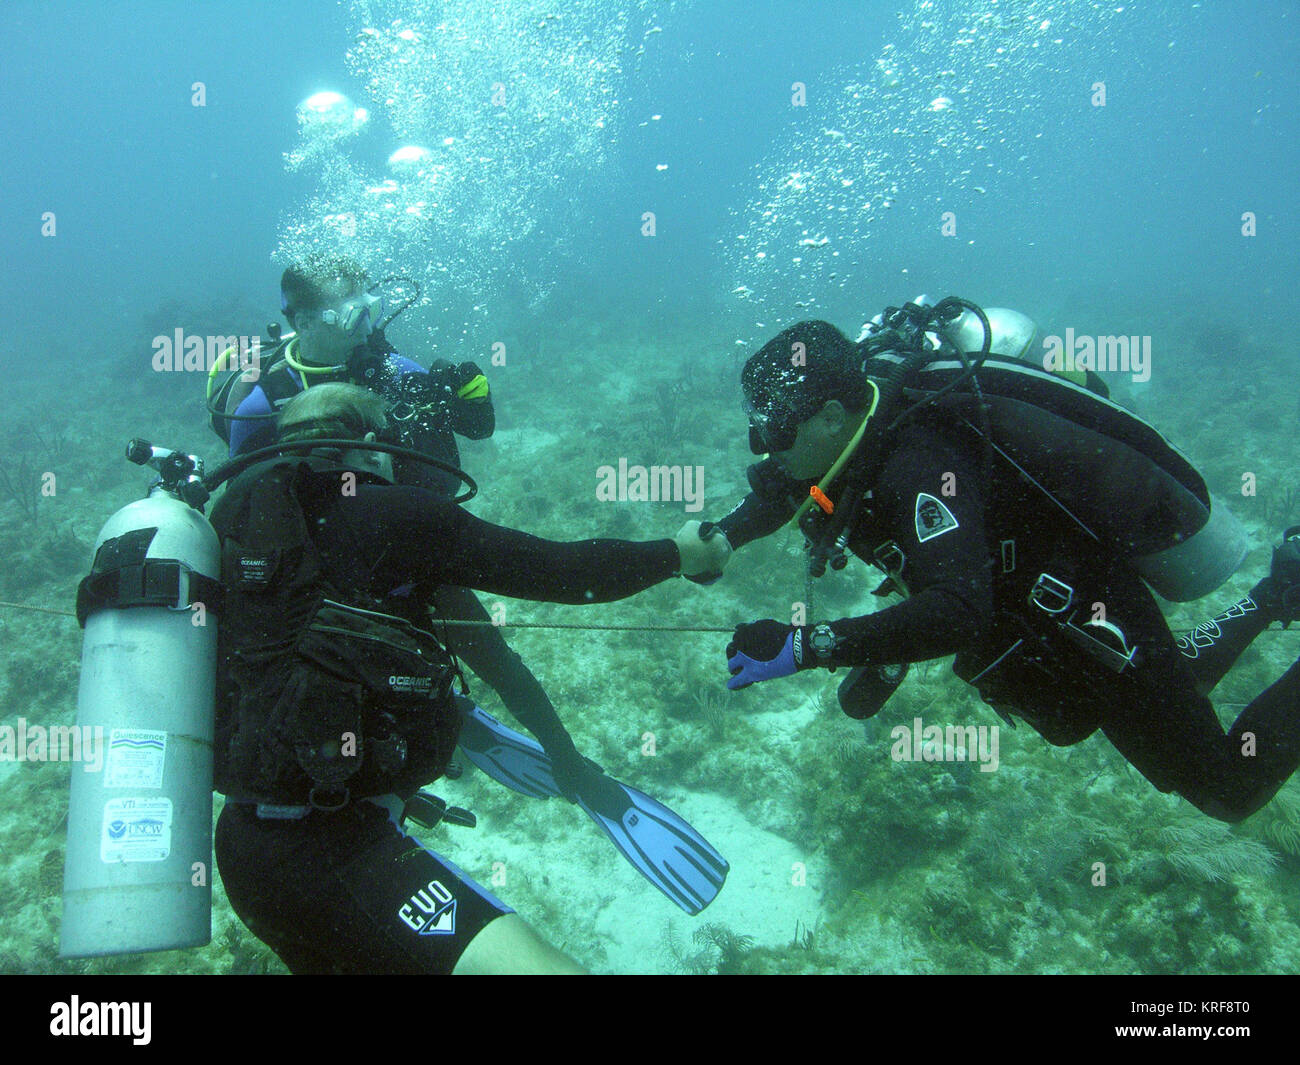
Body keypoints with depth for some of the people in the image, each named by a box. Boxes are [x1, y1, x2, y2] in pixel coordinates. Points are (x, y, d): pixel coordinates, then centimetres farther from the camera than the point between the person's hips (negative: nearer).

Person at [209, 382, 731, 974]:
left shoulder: (237, 515, 11)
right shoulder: (383, 513, -9)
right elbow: (555, 570, -5)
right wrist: (679, 554, 10)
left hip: (246, 845, 10)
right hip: (330, 846, -9)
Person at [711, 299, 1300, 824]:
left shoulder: (919, 461, -37)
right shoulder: (858, 420, -10)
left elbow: (959, 613, -48)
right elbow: (778, 489, 7)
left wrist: (802, 646, -47)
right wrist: (721, 537, -13)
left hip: (1093, 617, -8)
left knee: (1230, 789, 8)